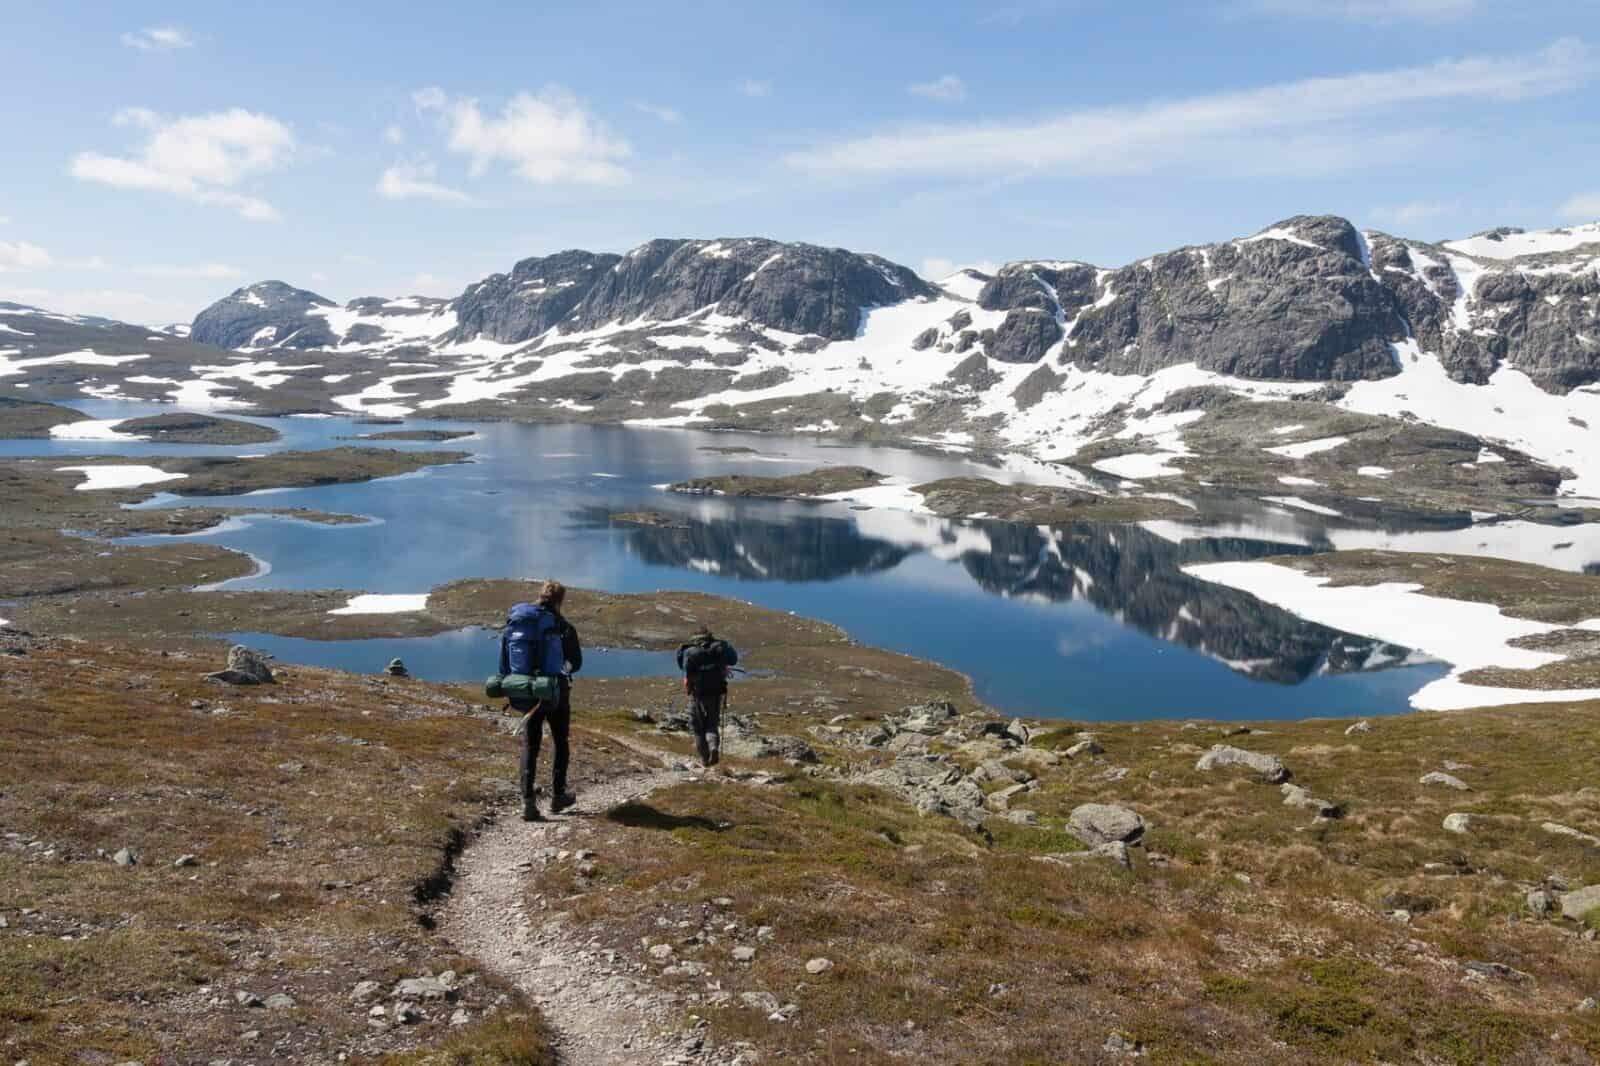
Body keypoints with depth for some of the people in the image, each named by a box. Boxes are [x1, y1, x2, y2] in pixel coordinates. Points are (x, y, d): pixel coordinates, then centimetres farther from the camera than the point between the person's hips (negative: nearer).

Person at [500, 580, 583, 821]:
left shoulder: (513, 623, 0)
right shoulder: (561, 627, -11)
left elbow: (503, 663, 1)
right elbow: (576, 662, 0)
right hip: (555, 692, -3)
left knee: (529, 746, 10)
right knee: (560, 743, 17)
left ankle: (528, 801, 0)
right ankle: (557, 796, 24)